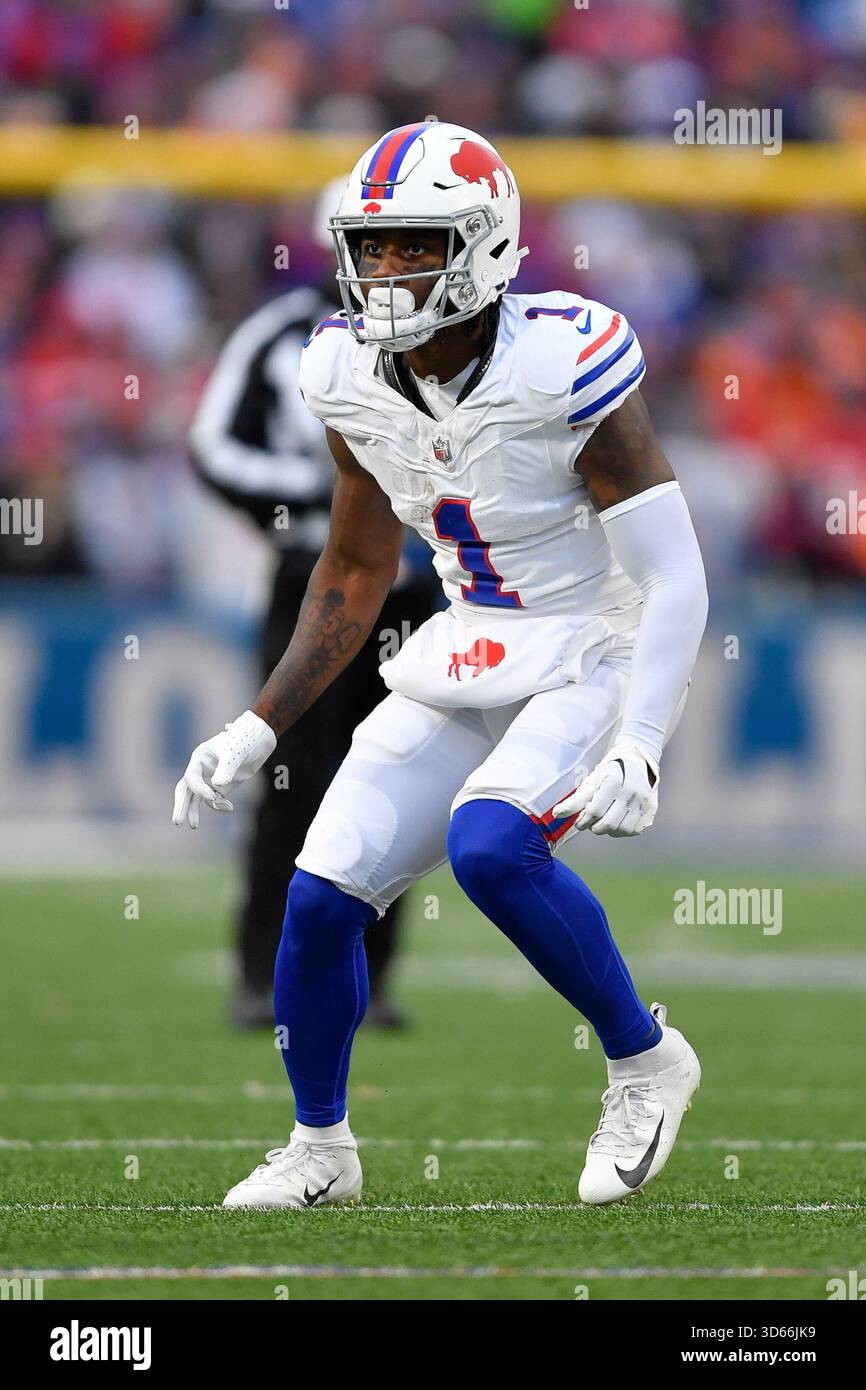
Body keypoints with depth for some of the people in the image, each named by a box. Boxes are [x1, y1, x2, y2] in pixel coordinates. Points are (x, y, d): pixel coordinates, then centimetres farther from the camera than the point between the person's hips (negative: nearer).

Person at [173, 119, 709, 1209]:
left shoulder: (564, 369, -24)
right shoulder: (352, 378, -4)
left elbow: (674, 580, -21)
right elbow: (355, 570, 12)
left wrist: (637, 754, -32)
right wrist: (255, 731, 6)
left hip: (595, 659, -6)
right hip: (466, 659, 6)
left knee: (489, 847, -31)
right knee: (322, 896, -2)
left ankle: (646, 1060, -7)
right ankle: (319, 1148, 23)